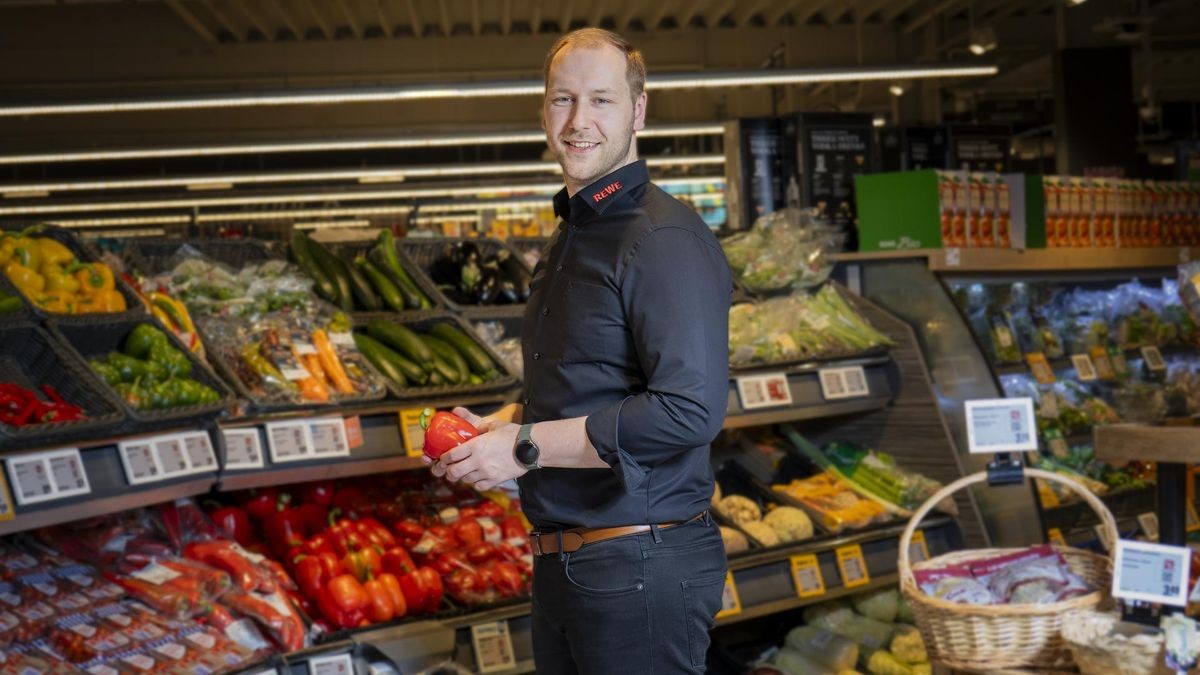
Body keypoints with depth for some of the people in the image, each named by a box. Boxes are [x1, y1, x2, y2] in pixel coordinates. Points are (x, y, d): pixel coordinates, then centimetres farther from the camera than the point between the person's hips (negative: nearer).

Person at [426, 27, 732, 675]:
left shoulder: (667, 239, -17)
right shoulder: (567, 238, 15)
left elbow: (690, 410, -26)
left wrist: (527, 446, -20)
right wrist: (500, 423, 4)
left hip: (641, 568, -9)